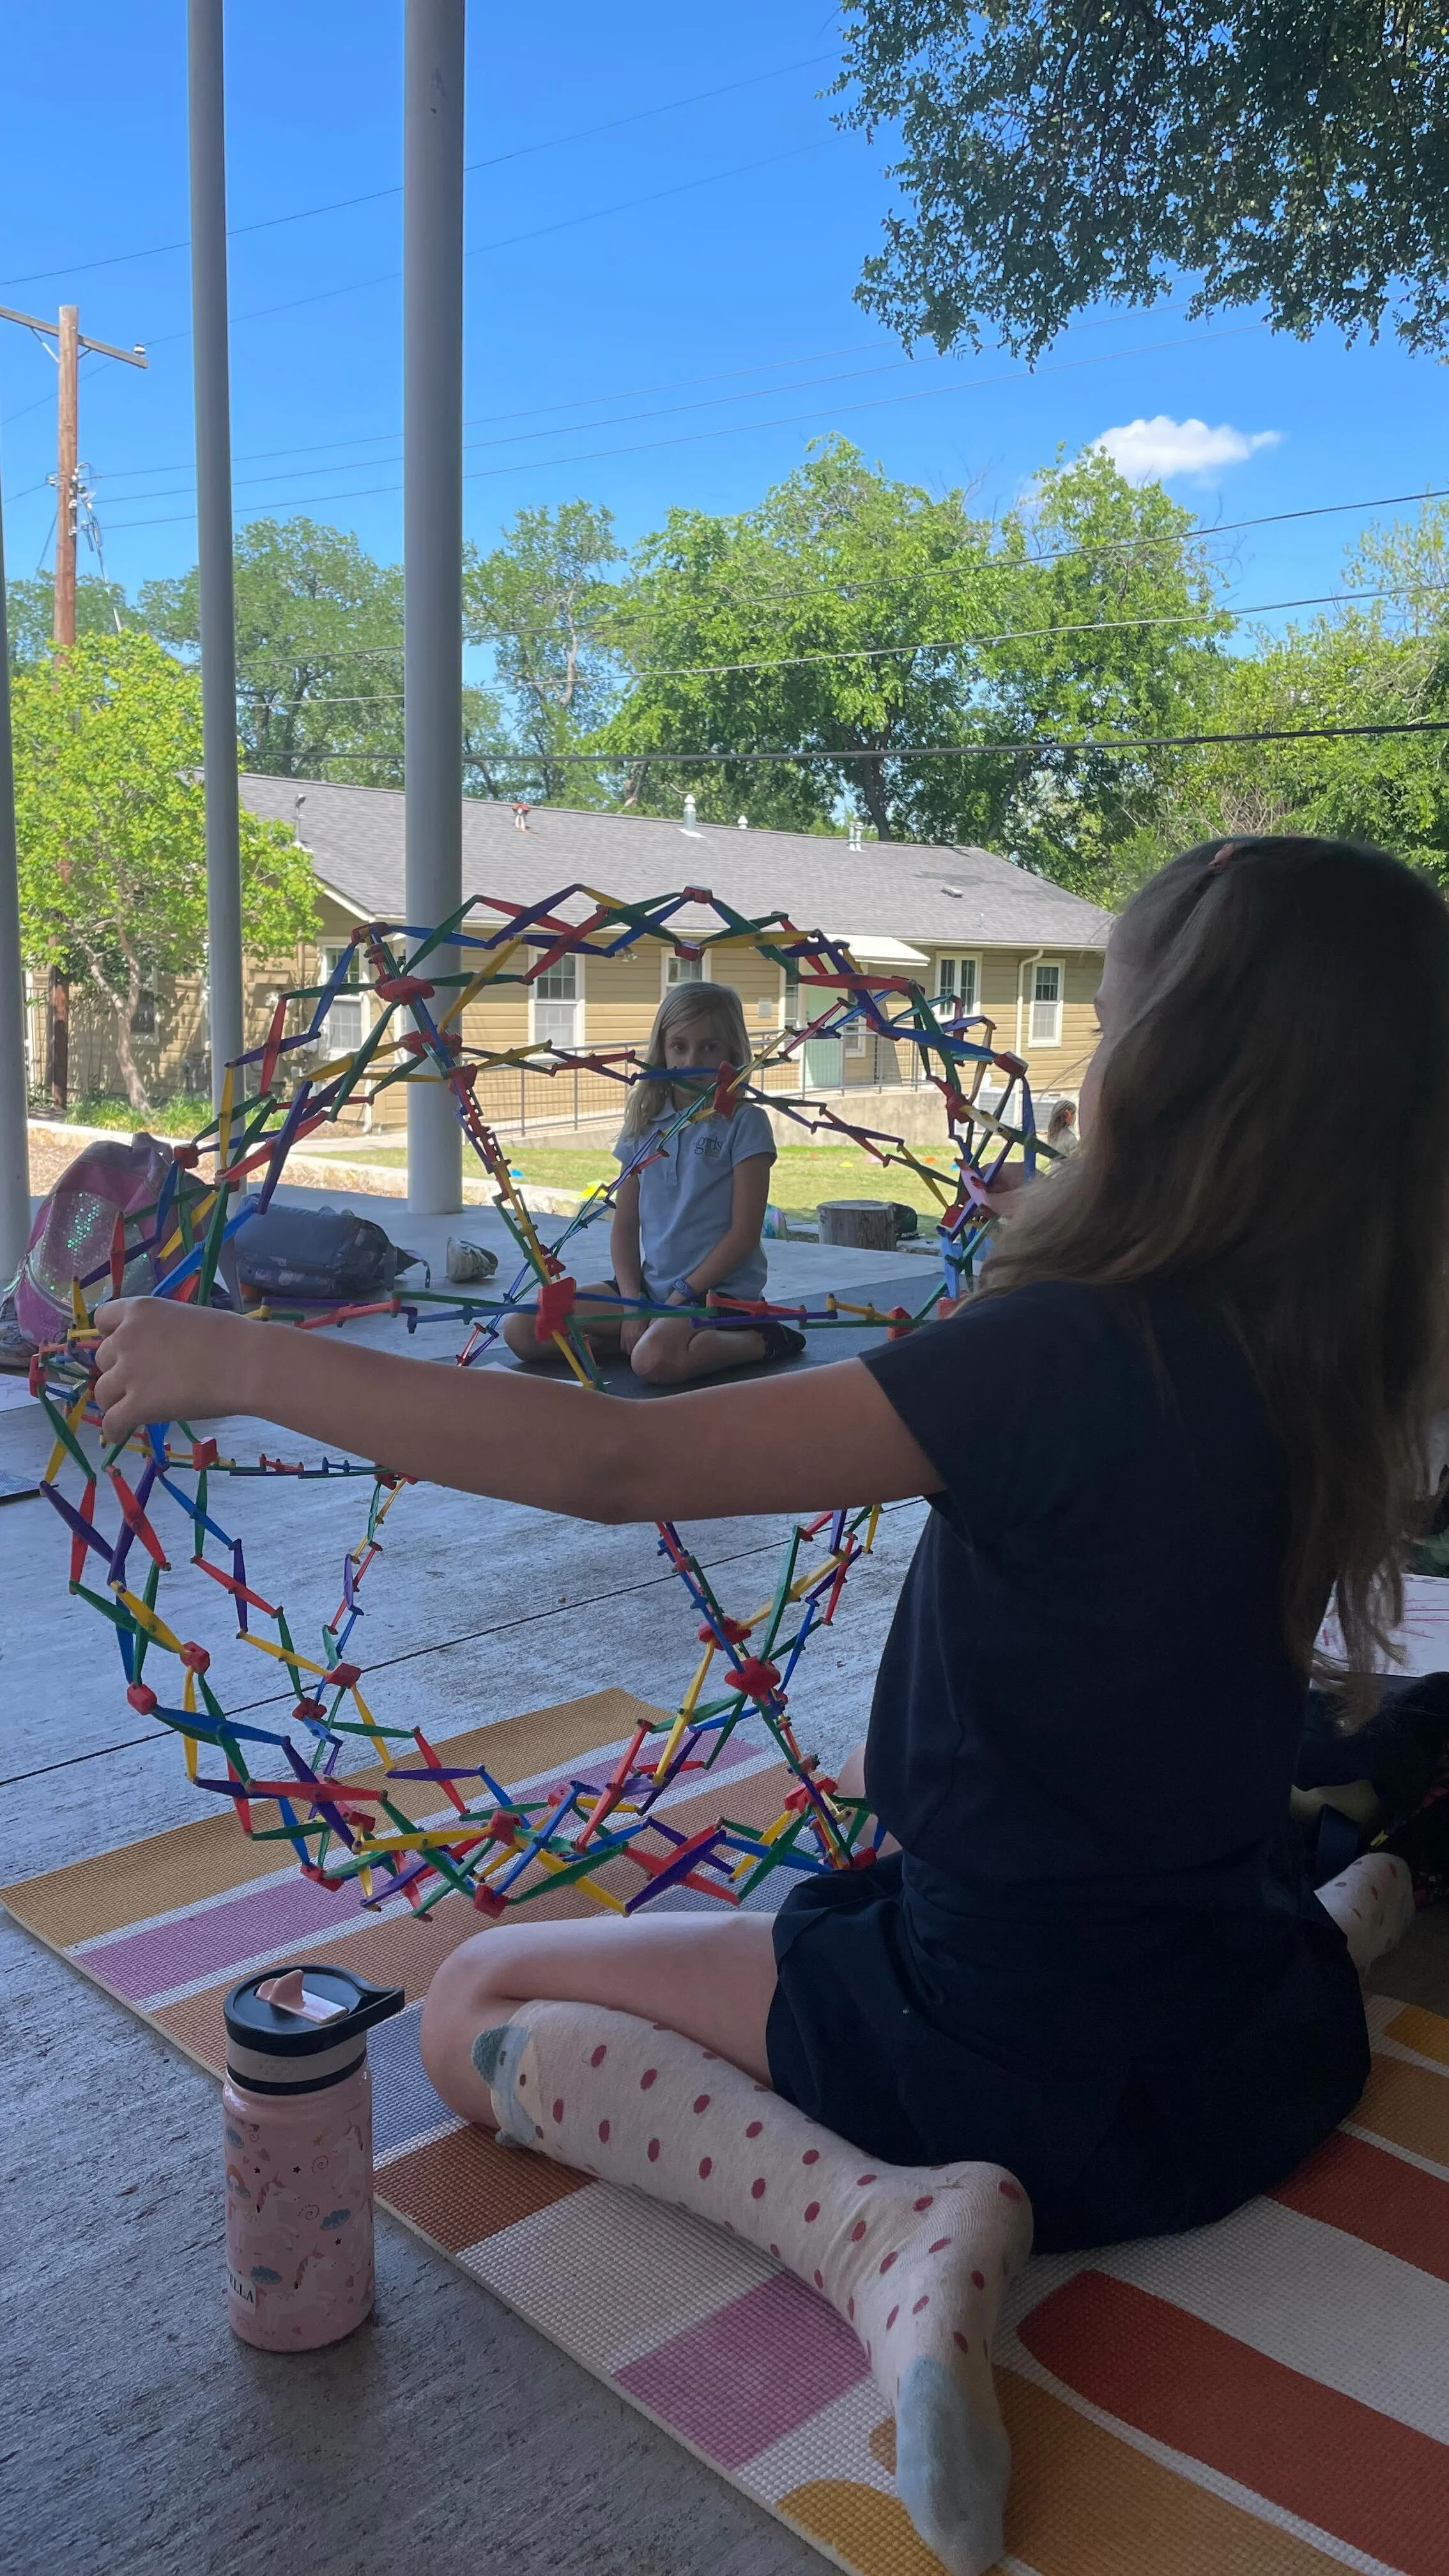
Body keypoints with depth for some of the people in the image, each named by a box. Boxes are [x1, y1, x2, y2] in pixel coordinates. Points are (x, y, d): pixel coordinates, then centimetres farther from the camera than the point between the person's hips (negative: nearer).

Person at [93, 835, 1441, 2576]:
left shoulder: (1071, 1355, -29)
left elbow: (621, 1464, -32)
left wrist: (241, 1360, -24)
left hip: (1042, 2065, -8)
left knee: (478, 2010, 0)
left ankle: (880, 2219, -15)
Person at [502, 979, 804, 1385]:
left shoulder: (744, 1122, -5)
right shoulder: (645, 1123, 10)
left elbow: (745, 1233, -10)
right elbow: (624, 1226, 8)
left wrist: (681, 1298, -13)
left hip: (721, 1291, -5)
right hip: (650, 1286, 6)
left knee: (655, 1360, -36)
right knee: (521, 1331, -7)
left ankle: (761, 1340, -10)